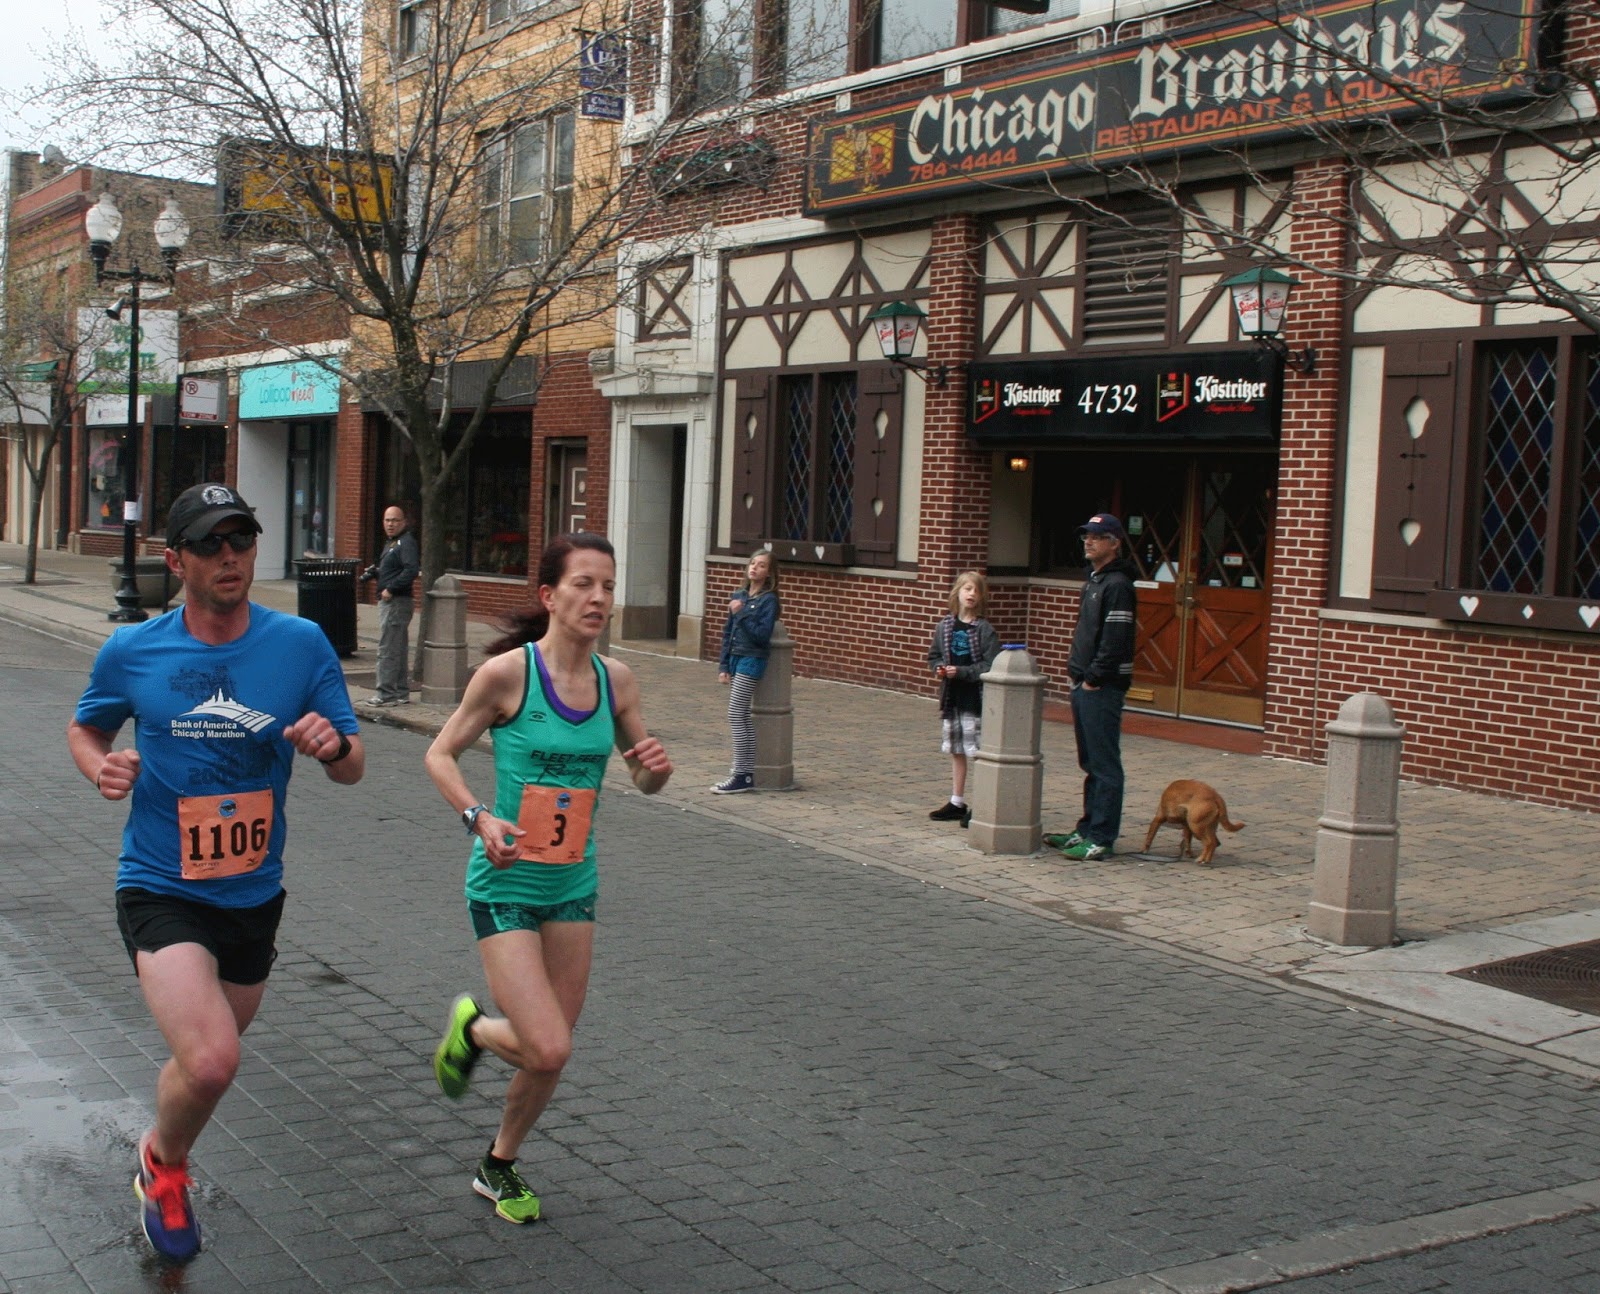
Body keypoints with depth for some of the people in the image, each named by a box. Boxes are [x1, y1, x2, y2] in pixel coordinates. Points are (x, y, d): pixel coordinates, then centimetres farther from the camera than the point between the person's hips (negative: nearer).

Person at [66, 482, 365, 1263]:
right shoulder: (131, 653, -7)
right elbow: (84, 729, 12)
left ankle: (164, 1153, 55)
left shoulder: (301, 644, -6)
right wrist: (101, 768, -11)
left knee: (207, 1059, 21)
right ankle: (162, 1165, 12)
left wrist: (332, 744, -25)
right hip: (160, 890, -3)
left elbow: (352, 768, -2)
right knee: (211, 1062, -22)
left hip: (254, 896, 3)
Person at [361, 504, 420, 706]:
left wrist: (390, 589, -23)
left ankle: (387, 694, -6)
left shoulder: (406, 542, -13)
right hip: (388, 601, 11)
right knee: (399, 649, 14)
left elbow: (412, 570, -26)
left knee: (387, 649, -9)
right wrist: (374, 572, 7)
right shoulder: (392, 543, 19)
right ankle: (401, 692, 20)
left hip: (396, 601, -11)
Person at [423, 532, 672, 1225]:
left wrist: (656, 768, -14)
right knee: (547, 1049, -13)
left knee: (550, 1053, 13)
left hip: (574, 884, 5)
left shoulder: (615, 679, -1)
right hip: (506, 884, -5)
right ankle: (472, 1026, 20)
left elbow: (645, 781, 10)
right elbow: (440, 754, -4)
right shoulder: (507, 672, -15)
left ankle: (499, 1167, 38)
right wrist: (479, 817, -20)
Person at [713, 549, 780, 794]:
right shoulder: (738, 596, 11)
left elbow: (762, 635, -17)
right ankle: (748, 772, 15)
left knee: (736, 715, -11)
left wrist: (742, 614, -19)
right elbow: (728, 632, 14)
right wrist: (724, 665, 11)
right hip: (735, 659, 7)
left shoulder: (768, 600, -9)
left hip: (752, 661, -7)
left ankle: (742, 775, -8)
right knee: (743, 716, 10)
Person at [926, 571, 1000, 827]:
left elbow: (991, 667, -13)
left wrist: (961, 672, -18)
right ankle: (957, 803, 24)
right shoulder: (944, 627, 6)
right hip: (952, 698, 6)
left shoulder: (984, 629, -8)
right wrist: (939, 669, -5)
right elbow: (933, 656, 15)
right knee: (956, 752, 14)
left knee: (978, 753, -6)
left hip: (976, 699, -5)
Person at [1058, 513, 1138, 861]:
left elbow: (1115, 641, -20)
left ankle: (1102, 839, -4)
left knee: (1104, 764, -6)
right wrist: (1076, 671, 14)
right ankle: (1088, 830, 22)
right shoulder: (1093, 581, 18)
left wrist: (1093, 678, -17)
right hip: (1084, 685, 10)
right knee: (1090, 764, 15)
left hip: (1103, 688, -10)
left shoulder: (1117, 585, -13)